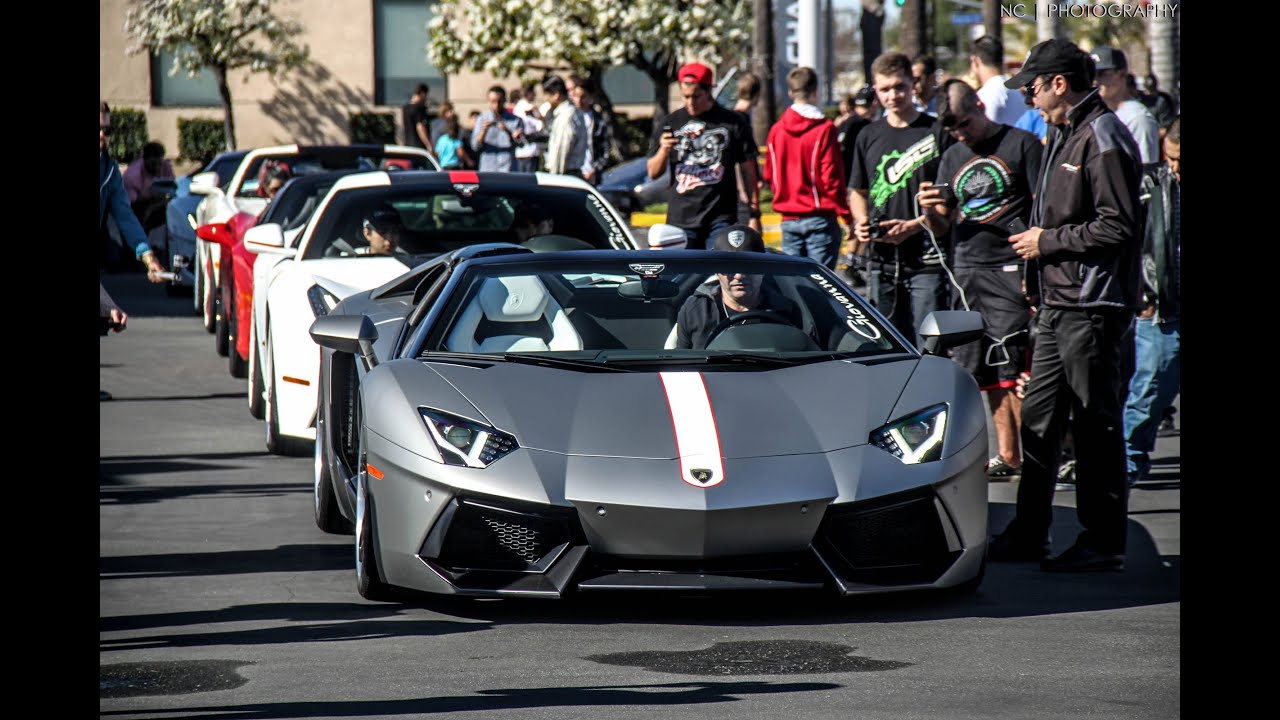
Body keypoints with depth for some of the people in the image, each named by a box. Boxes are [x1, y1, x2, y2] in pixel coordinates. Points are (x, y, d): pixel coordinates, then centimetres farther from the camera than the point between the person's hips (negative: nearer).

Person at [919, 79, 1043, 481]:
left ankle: (1032, 456, -10)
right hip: (967, 273, 6)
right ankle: (1008, 456, 11)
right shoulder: (951, 159, 18)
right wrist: (929, 211, -6)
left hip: (1010, 270, -6)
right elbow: (941, 227, 18)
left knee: (1013, 370, -12)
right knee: (987, 376, 5)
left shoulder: (1021, 145, 0)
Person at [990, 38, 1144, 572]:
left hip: (1091, 306, -10)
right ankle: (1029, 533, 20)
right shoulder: (1063, 134, 16)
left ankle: (1104, 543, 3)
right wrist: (1037, 268, 16)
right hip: (1058, 303, 10)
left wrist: (1049, 242, -13)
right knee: (1038, 417, 12)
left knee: (1095, 423, -4)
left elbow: (1118, 226, -20)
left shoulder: (1104, 138, -13)